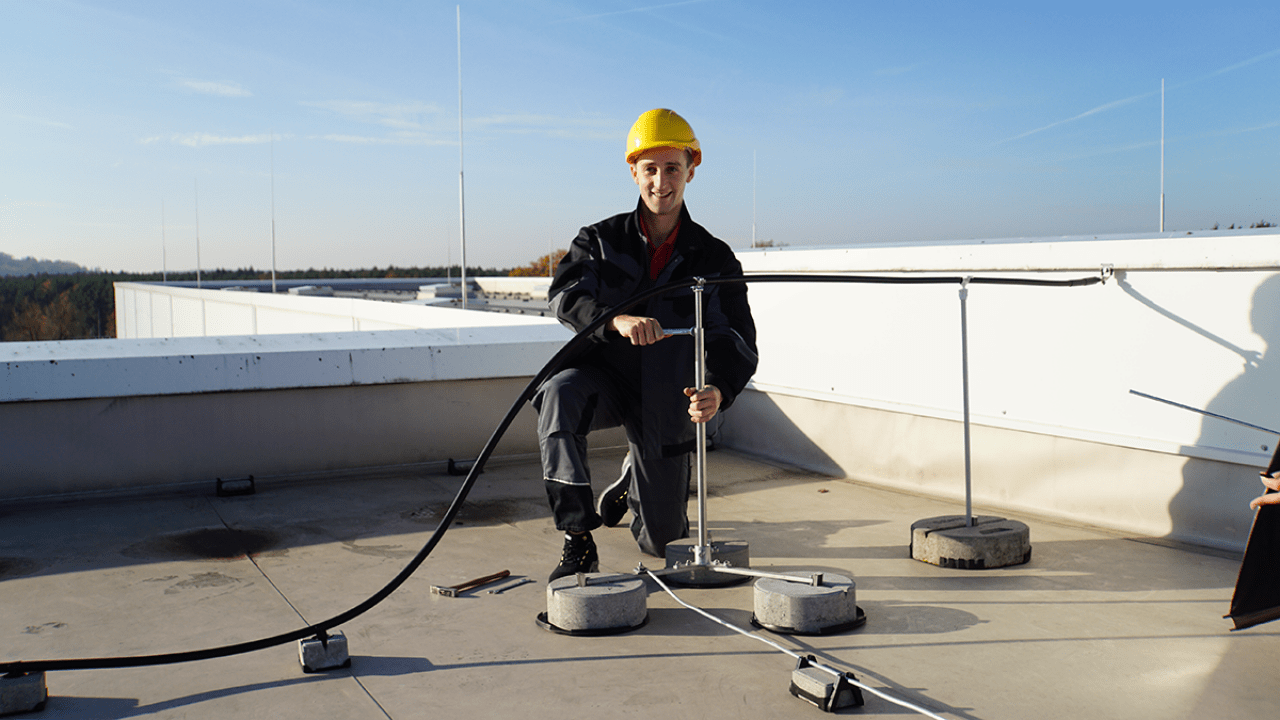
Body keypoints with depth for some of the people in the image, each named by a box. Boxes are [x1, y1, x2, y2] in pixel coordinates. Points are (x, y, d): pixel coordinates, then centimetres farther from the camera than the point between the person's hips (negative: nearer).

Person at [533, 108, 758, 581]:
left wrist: (719, 391, -36)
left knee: (663, 543, 7)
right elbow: (565, 294, -23)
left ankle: (633, 475, 43)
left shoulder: (714, 259, -6)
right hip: (603, 375, -1)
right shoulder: (601, 240, -6)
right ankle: (579, 543, -28)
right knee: (560, 394, -39)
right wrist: (616, 319, -45)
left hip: (664, 403, 1)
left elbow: (736, 342, -13)